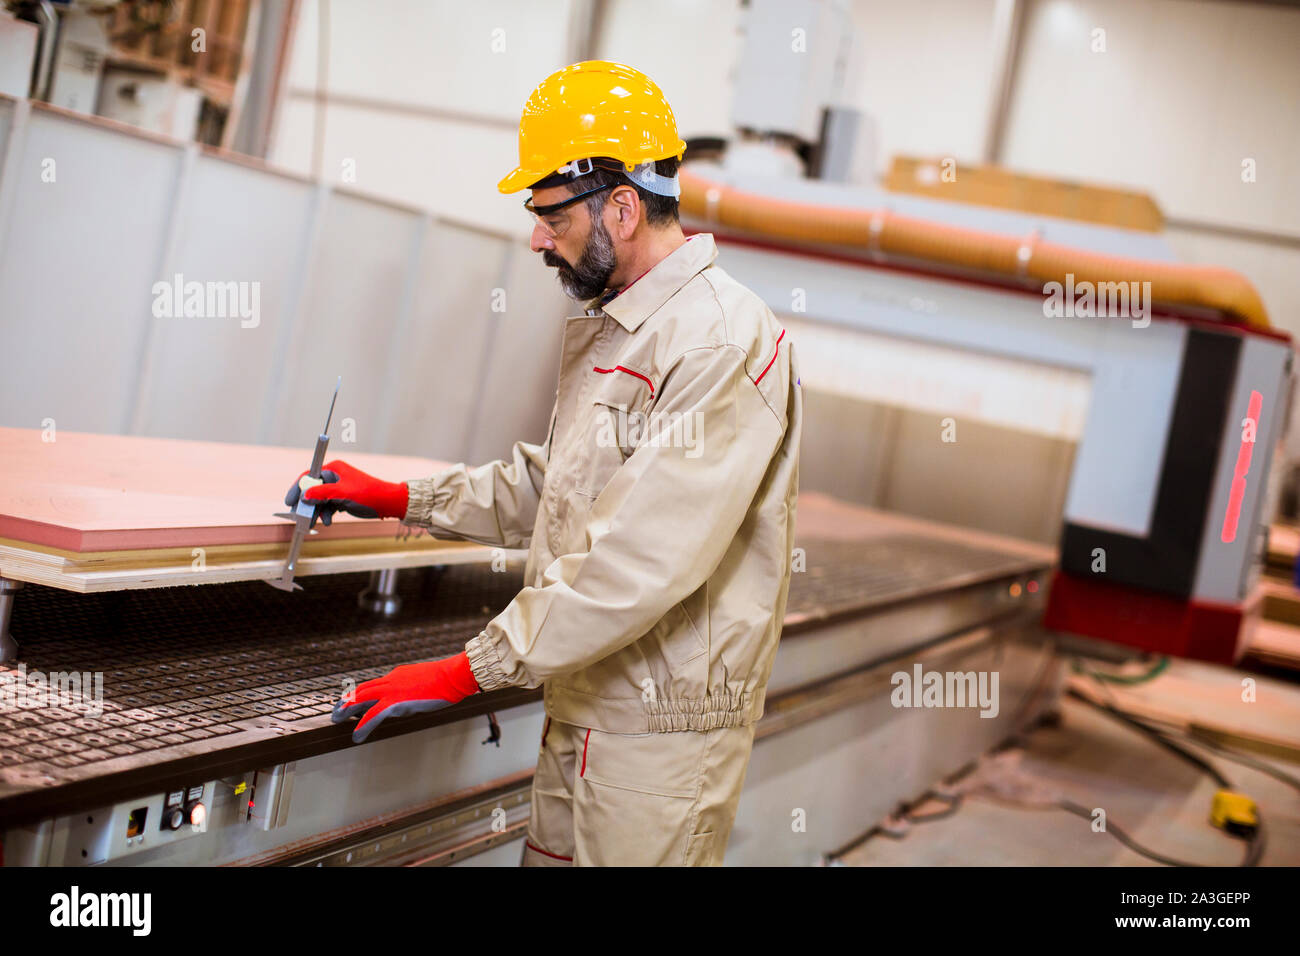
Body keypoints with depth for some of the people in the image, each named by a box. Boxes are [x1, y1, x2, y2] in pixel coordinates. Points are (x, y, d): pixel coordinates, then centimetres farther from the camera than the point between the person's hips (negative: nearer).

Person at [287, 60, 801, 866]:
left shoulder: (723, 342, -20)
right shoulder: (607, 329, 13)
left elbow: (640, 559, -27)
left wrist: (470, 671, -24)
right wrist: (399, 500, 16)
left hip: (663, 731, -9)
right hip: (581, 708, 9)